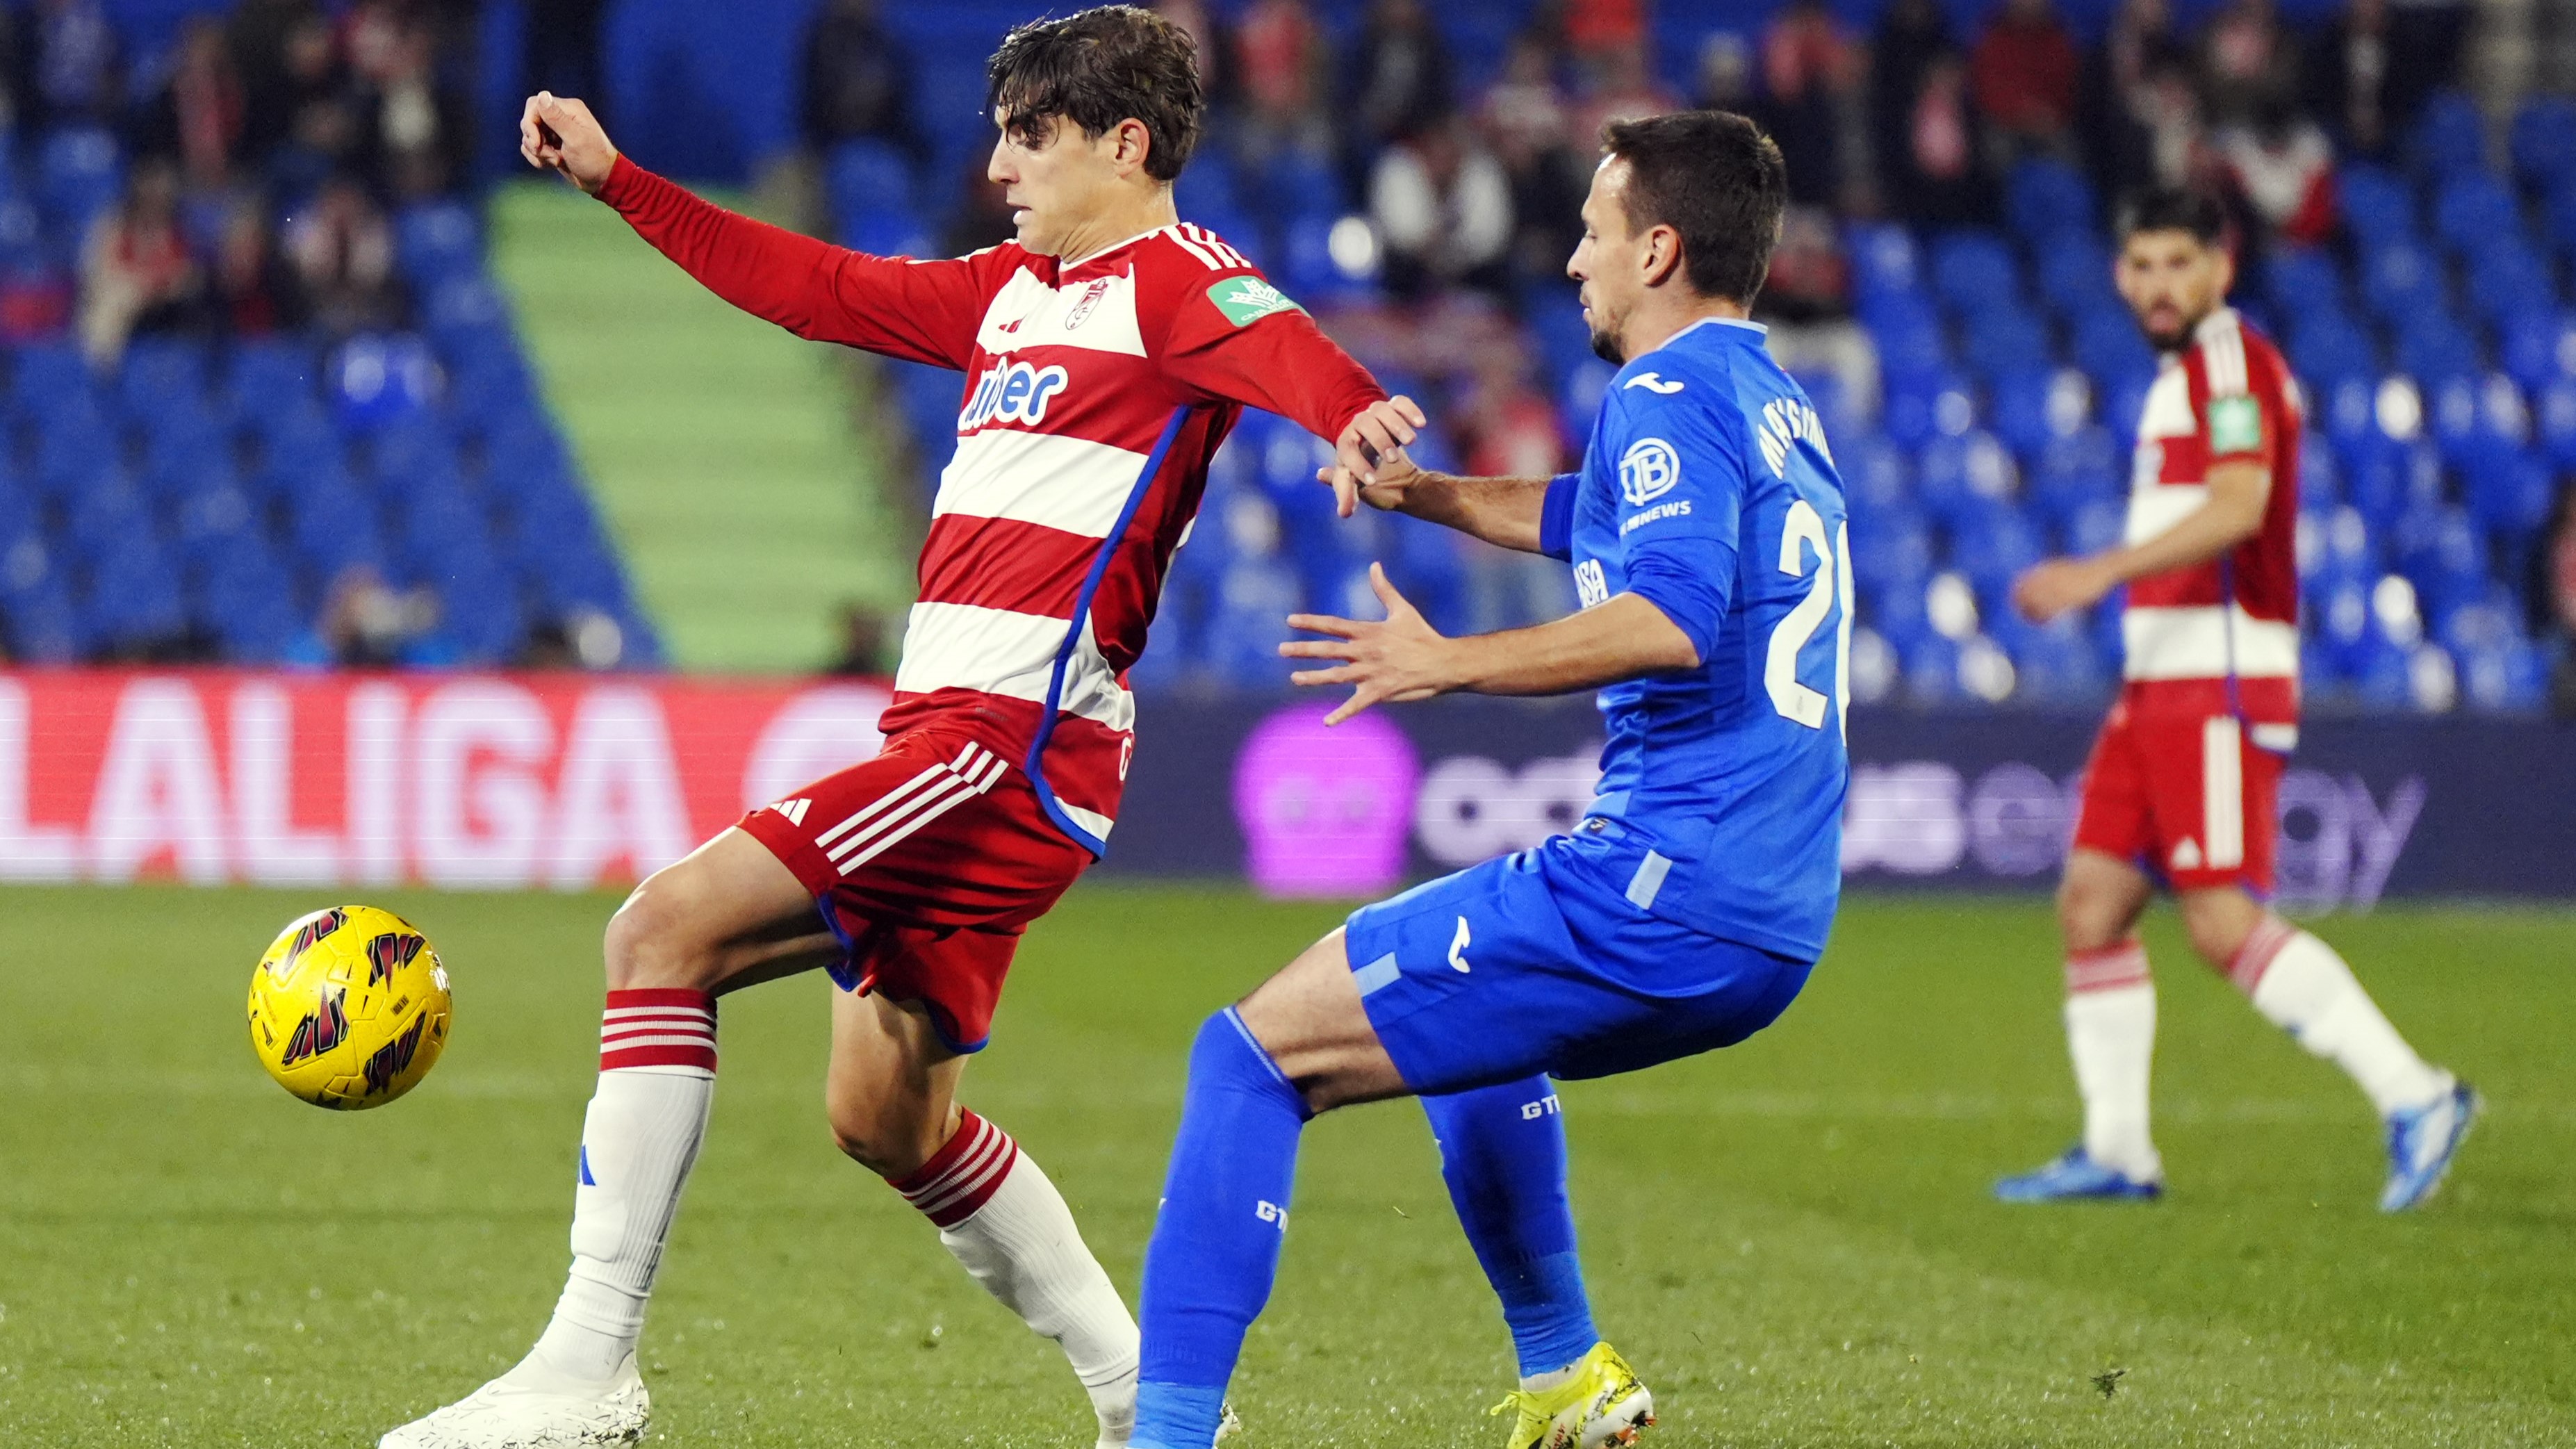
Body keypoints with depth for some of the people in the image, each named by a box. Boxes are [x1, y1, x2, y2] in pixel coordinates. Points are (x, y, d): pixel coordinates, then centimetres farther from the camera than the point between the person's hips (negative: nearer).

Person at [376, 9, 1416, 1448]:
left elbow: (1274, 343, -28)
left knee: (666, 929, -18)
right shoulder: (1011, 290, 21)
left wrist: (1353, 410, -51)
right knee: (888, 1121, 15)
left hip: (1013, 738, -10)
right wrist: (617, 179, 30)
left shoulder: (1171, 277, -6)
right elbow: (815, 287, 31)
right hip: (949, 733, 10)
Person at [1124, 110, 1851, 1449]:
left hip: (1661, 889, -10)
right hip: (1771, 928, 10)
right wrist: (1425, 492, 25)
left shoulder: (1671, 394, -9)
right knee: (1467, 1005, 39)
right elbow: (1585, 514, 39)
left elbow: (1674, 620, -27)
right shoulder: (1774, 406, 20)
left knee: (1253, 1055, -8)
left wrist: (1450, 665, -25)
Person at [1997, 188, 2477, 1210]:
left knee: (2224, 923, -14)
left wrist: (2101, 572, -32)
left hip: (2221, 683, -10)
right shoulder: (2185, 375, 20)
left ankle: (2414, 1098, -9)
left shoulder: (2232, 362, -10)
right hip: (2157, 684, 10)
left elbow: (2236, 508, -24)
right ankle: (2116, 1152, 10)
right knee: (2090, 905, 5)